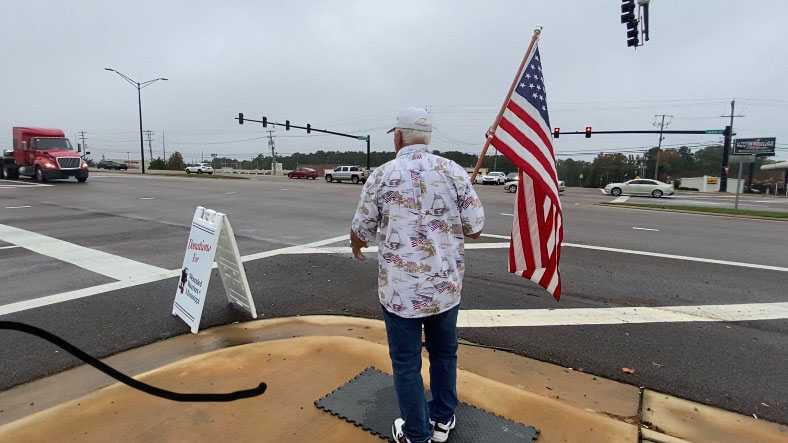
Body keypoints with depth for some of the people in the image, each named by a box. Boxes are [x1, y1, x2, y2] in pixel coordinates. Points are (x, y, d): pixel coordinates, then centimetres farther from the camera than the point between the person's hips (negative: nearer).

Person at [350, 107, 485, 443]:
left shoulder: (382, 175, -8)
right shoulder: (455, 171, -5)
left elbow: (361, 230, 1)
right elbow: (475, 228, -4)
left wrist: (356, 246, 24)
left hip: (400, 290, -2)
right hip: (446, 286, 3)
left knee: (406, 363, 14)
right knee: (444, 353, 23)